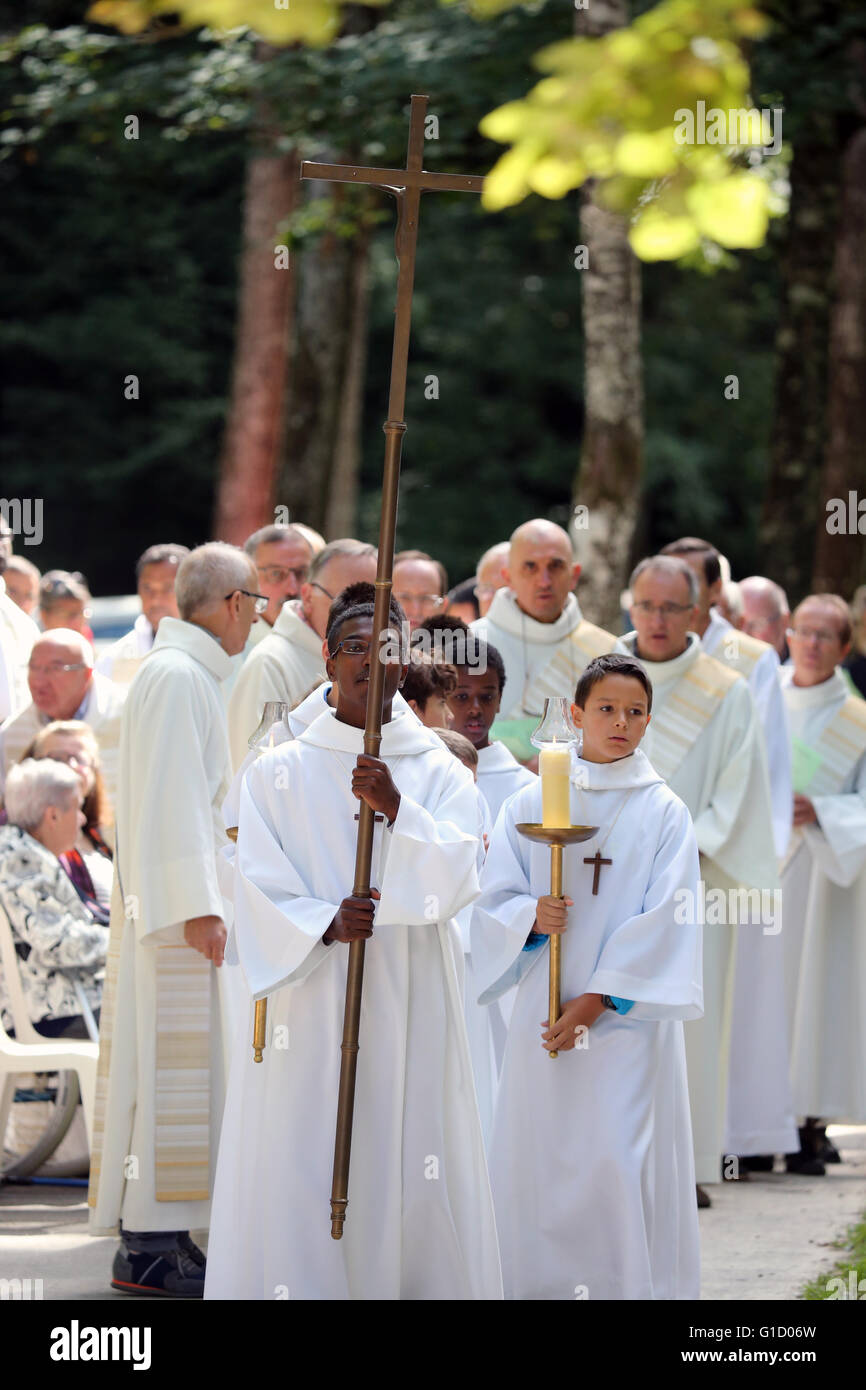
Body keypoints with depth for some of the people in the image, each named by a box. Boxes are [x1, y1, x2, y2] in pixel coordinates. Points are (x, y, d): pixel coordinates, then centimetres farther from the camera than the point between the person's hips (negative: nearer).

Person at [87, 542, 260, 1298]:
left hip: (176, 904, 10)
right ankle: (152, 1243, -11)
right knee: (169, 1060, -10)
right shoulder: (177, 676, -13)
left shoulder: (187, 674, 19)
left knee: (165, 1061, 9)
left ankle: (151, 1236, 10)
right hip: (179, 898, -10)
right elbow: (172, 798, -19)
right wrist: (198, 908, -23)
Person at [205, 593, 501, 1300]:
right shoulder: (279, 773, 6)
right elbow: (258, 884, -2)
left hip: (408, 998, 1)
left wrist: (397, 809, -21)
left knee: (409, 1160, -2)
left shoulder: (440, 773, 7)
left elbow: (456, 876, -7)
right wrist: (325, 924, -19)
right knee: (301, 1176, -4)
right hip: (308, 996, -1)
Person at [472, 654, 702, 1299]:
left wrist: (597, 1000, -12)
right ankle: (543, 1284, 9)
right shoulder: (531, 803, 8)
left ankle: (633, 1288, -3)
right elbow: (495, 900, 6)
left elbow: (666, 919, -5)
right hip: (545, 1006, 2)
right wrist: (531, 917, -17)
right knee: (541, 1163, 0)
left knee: (623, 1165, -8)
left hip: (630, 1012, -2)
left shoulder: (664, 812, 3)